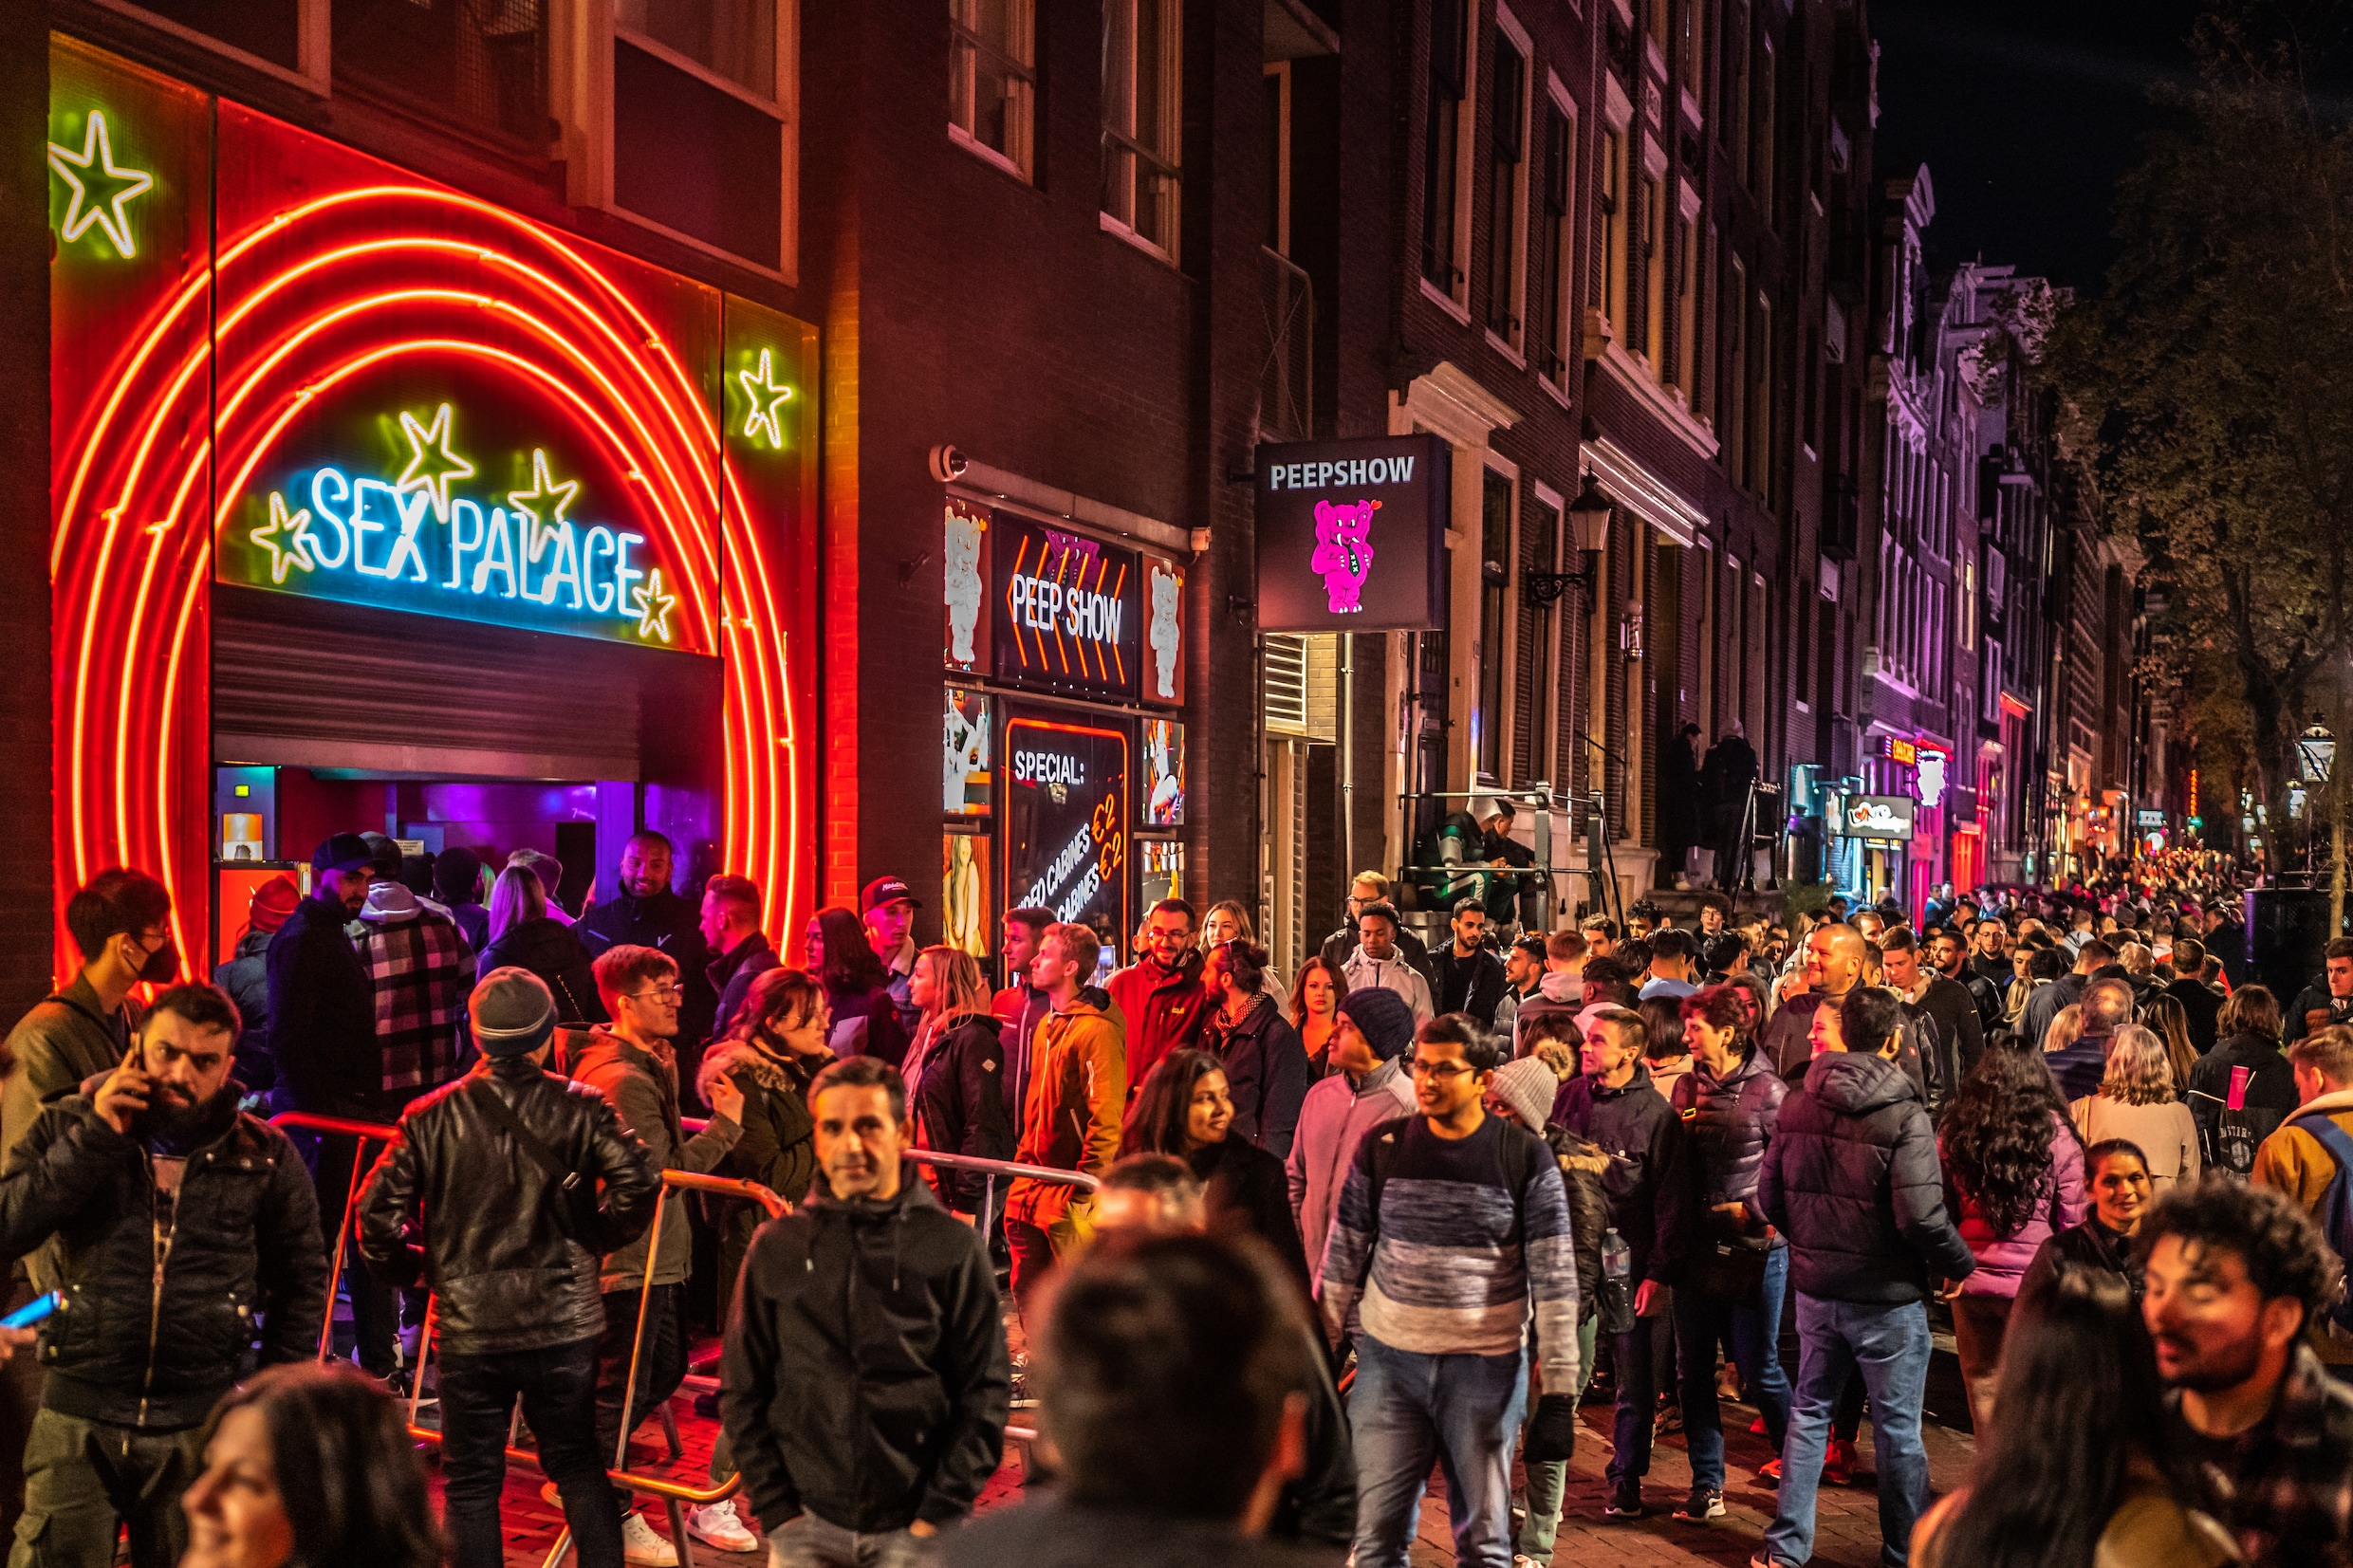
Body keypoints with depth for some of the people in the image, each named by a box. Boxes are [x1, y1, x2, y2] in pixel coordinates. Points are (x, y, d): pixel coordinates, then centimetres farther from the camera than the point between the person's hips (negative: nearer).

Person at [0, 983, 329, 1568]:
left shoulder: (264, 1156, 2)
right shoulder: (67, 1127, 3)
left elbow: (302, 1278, 10)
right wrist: (96, 1137, -15)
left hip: (201, 1429, 0)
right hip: (77, 1420, 0)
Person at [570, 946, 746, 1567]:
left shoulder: (642, 1064, 11)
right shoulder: (626, 1079, -23)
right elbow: (662, 1176, -25)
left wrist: (668, 1070, 6)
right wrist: (725, 1124, -22)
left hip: (655, 1257, 11)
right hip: (632, 1258, -11)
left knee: (665, 1370, 20)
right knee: (625, 1387, 2)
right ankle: (611, 1517, 16)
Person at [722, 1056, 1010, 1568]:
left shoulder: (955, 1247, -1)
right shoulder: (776, 1247, 4)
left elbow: (985, 1392, -1)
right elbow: (742, 1391, 7)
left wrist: (940, 1513, -6)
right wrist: (777, 1510, -1)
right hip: (807, 1526, 1)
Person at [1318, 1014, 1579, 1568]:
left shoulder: (1525, 1158, -6)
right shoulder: (1380, 1149, 0)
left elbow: (1555, 1283, -5)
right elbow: (1343, 1261, 6)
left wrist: (1558, 1397, -8)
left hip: (1486, 1367, -1)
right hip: (1389, 1362, 2)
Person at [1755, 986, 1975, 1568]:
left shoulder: (1798, 1101, 0)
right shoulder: (1903, 1113, -17)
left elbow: (1769, 1195, 6)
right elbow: (1921, 1215, -24)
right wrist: (1960, 1263, -7)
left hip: (1815, 1285, 5)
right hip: (1886, 1295, -5)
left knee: (1809, 1411, 17)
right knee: (1897, 1428, 8)